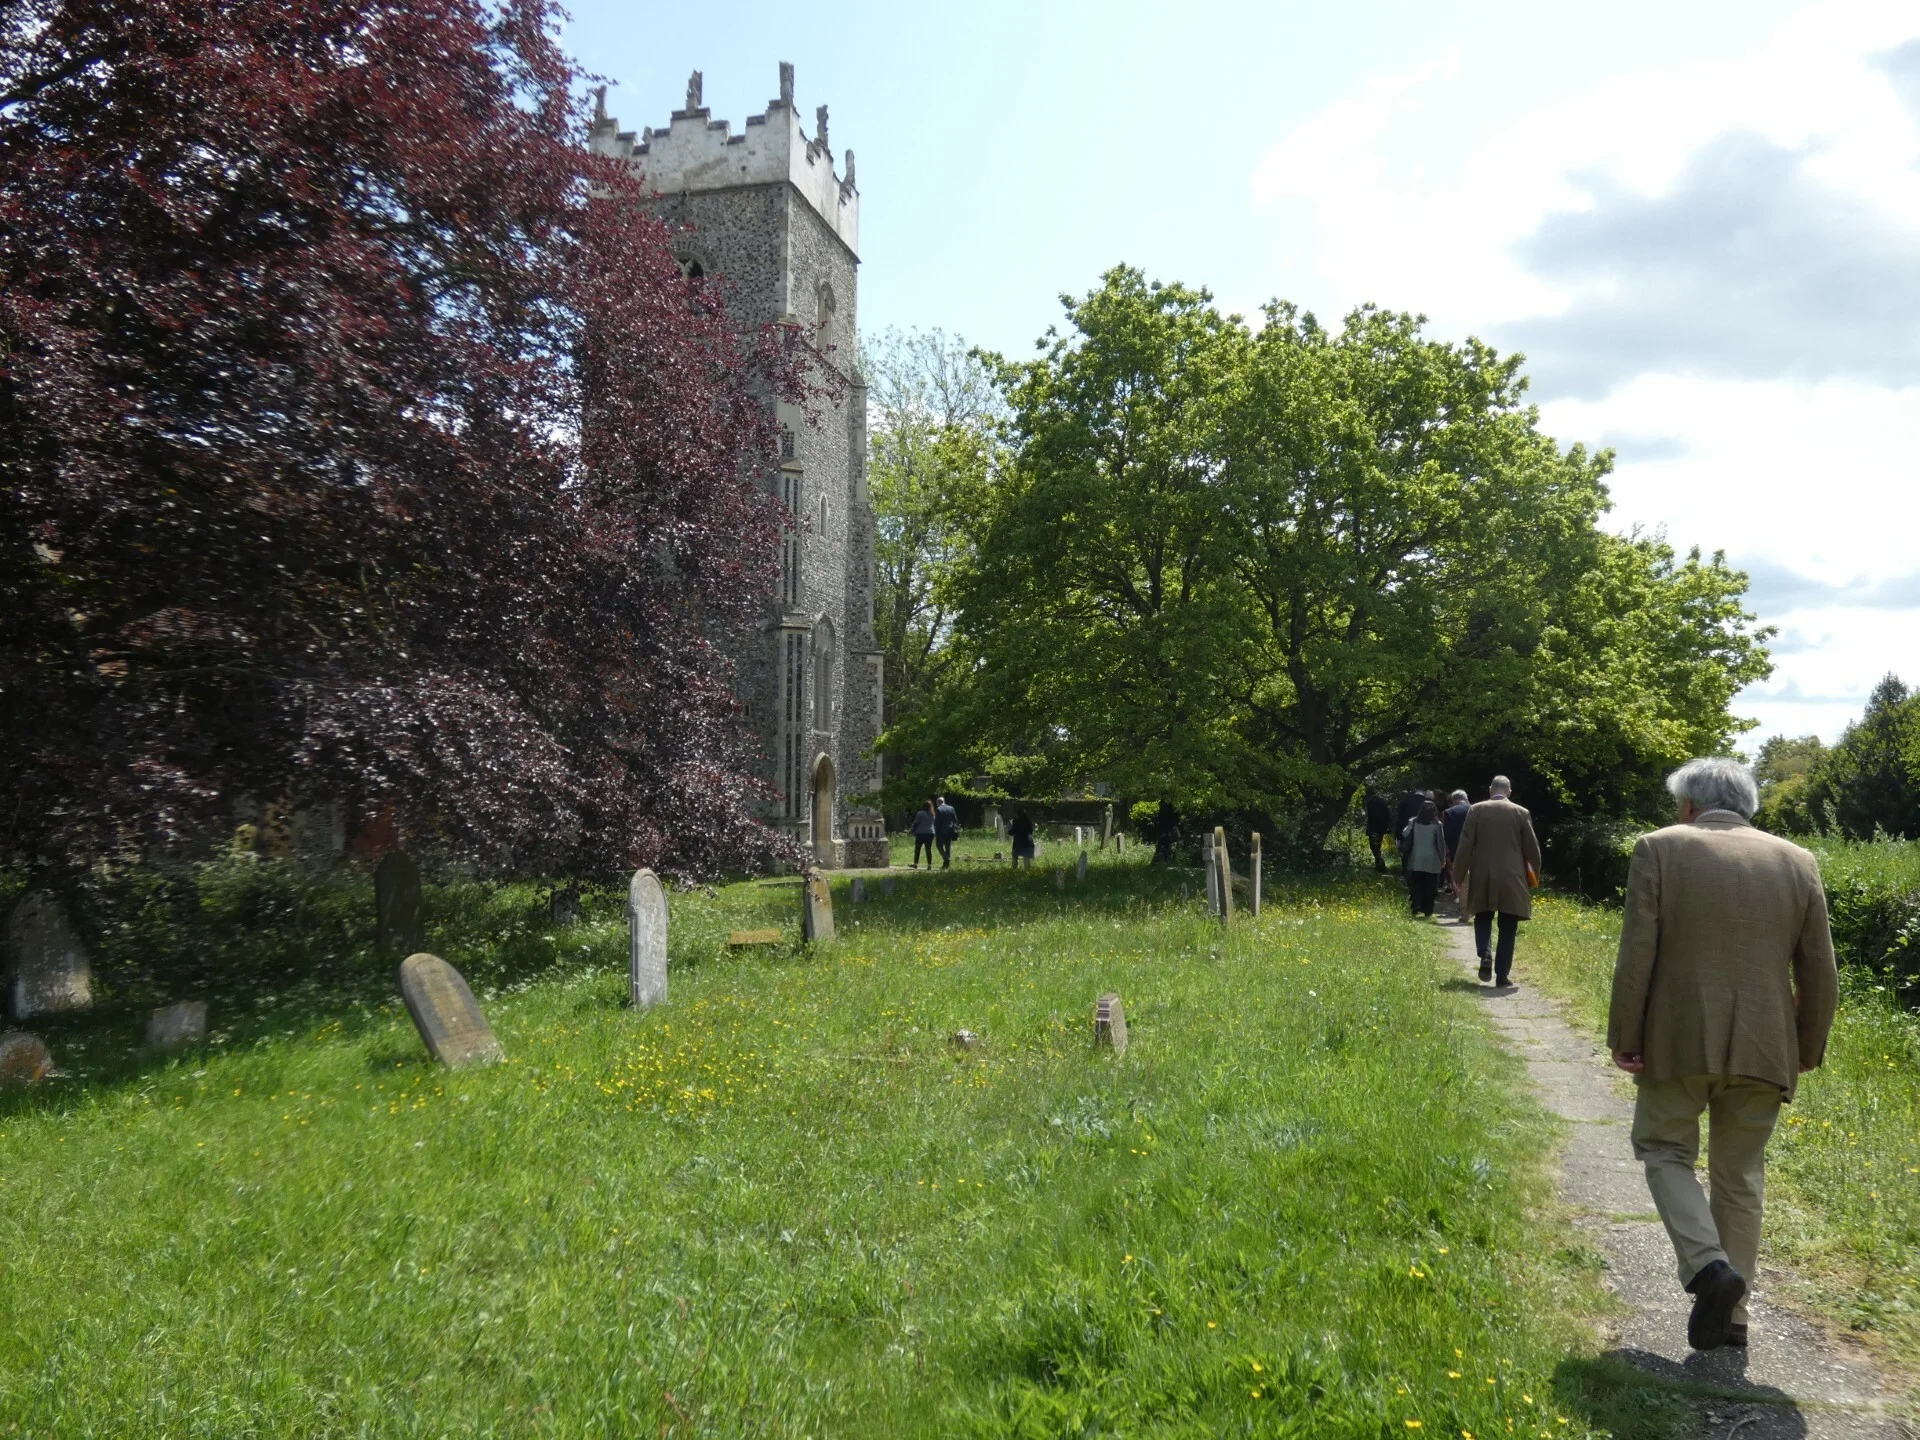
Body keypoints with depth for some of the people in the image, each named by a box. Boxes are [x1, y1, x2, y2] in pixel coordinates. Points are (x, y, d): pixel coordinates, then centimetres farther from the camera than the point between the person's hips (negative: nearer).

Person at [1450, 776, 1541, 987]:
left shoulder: (1475, 810, -1)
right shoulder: (1521, 813, 0)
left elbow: (1465, 846, -3)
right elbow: (1532, 848, 4)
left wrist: (1459, 875, 3)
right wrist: (1534, 874, 18)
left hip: (1482, 875, 0)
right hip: (1512, 878, 0)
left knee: (1483, 918, 17)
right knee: (1507, 927, 6)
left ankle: (1485, 956, -7)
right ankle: (1502, 975, 4)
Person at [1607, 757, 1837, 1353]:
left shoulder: (1659, 849, -4)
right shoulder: (1797, 862, 5)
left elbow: (1636, 957, -9)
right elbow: (1820, 974, 6)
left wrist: (1624, 1038, -3)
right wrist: (1807, 1051, 17)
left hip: (1678, 1040, -3)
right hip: (1763, 1049, 3)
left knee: (1665, 1149, 15)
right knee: (1739, 1175, 14)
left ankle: (1708, 1264, -6)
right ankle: (1730, 1314, 19)